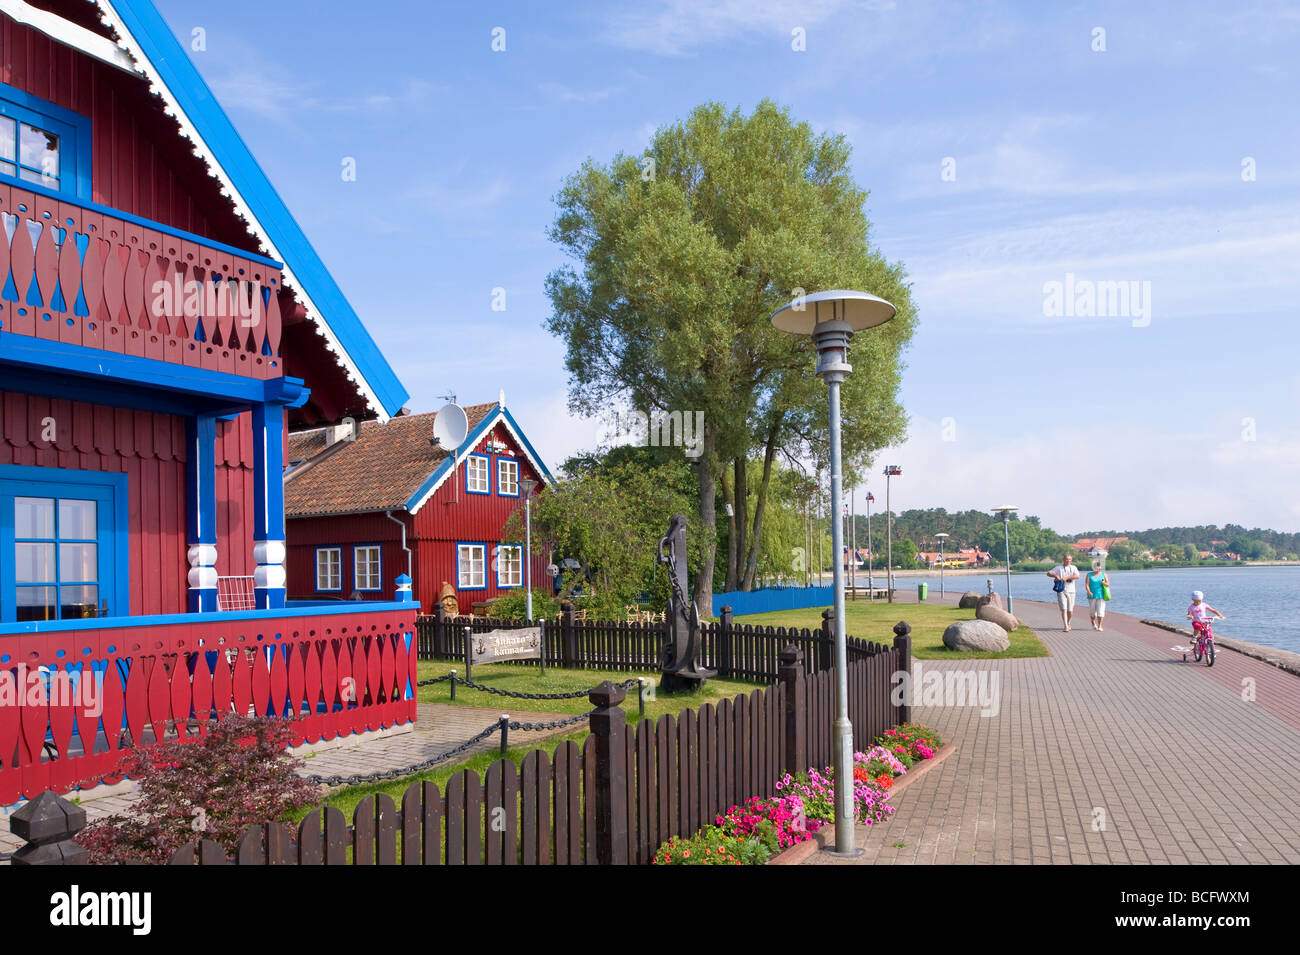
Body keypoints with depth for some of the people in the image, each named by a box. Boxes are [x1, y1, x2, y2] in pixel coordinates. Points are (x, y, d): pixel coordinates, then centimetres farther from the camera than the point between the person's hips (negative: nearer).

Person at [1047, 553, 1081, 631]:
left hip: (1071, 591, 2)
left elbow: (1077, 576, -9)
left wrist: (1067, 577, -19)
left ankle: (1068, 623, 33)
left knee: (1070, 611, 8)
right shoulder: (1058, 568, 7)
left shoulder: (1073, 568, 8)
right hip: (1061, 591, -2)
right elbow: (1048, 573, 5)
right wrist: (1055, 576, -14)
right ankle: (1065, 627, -14)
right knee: (1064, 609, -11)